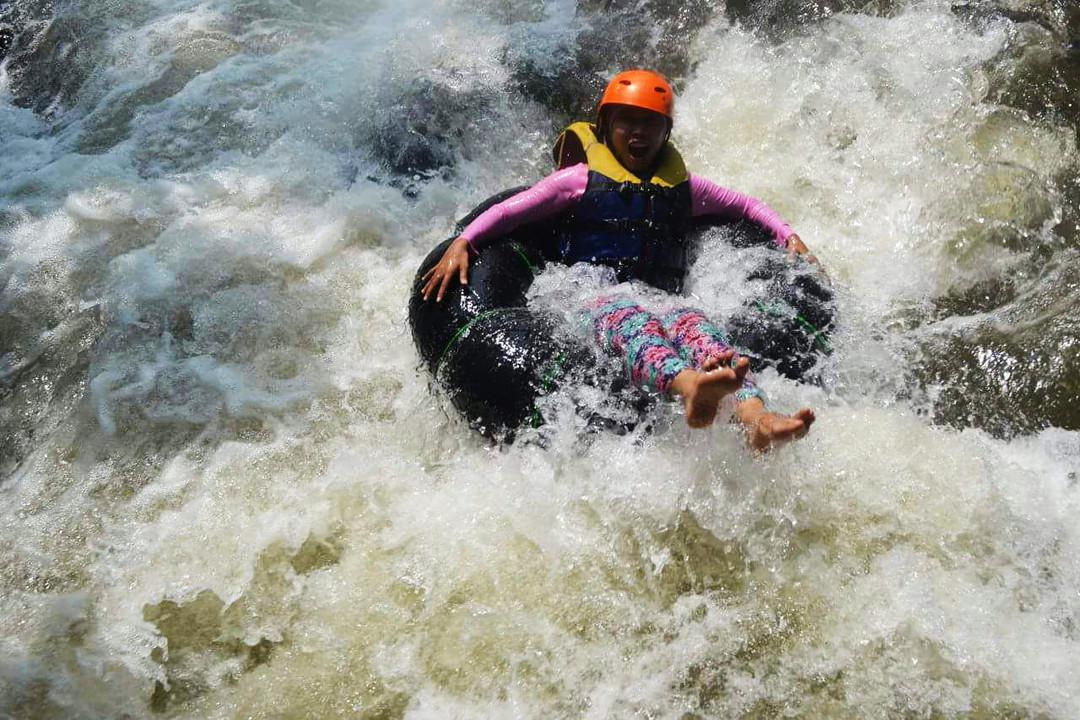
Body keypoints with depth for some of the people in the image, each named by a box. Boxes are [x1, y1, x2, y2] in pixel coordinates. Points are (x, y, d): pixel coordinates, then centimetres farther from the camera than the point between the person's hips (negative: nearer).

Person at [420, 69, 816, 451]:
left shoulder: (681, 185, 23)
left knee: (692, 322, -36)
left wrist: (788, 236, 21)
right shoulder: (583, 177, 14)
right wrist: (461, 243, -6)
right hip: (591, 300, -2)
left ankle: (754, 417, -64)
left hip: (660, 301, 3)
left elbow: (746, 205, 35)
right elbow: (508, 211, 9)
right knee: (630, 318, -41)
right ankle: (688, 386, -74)